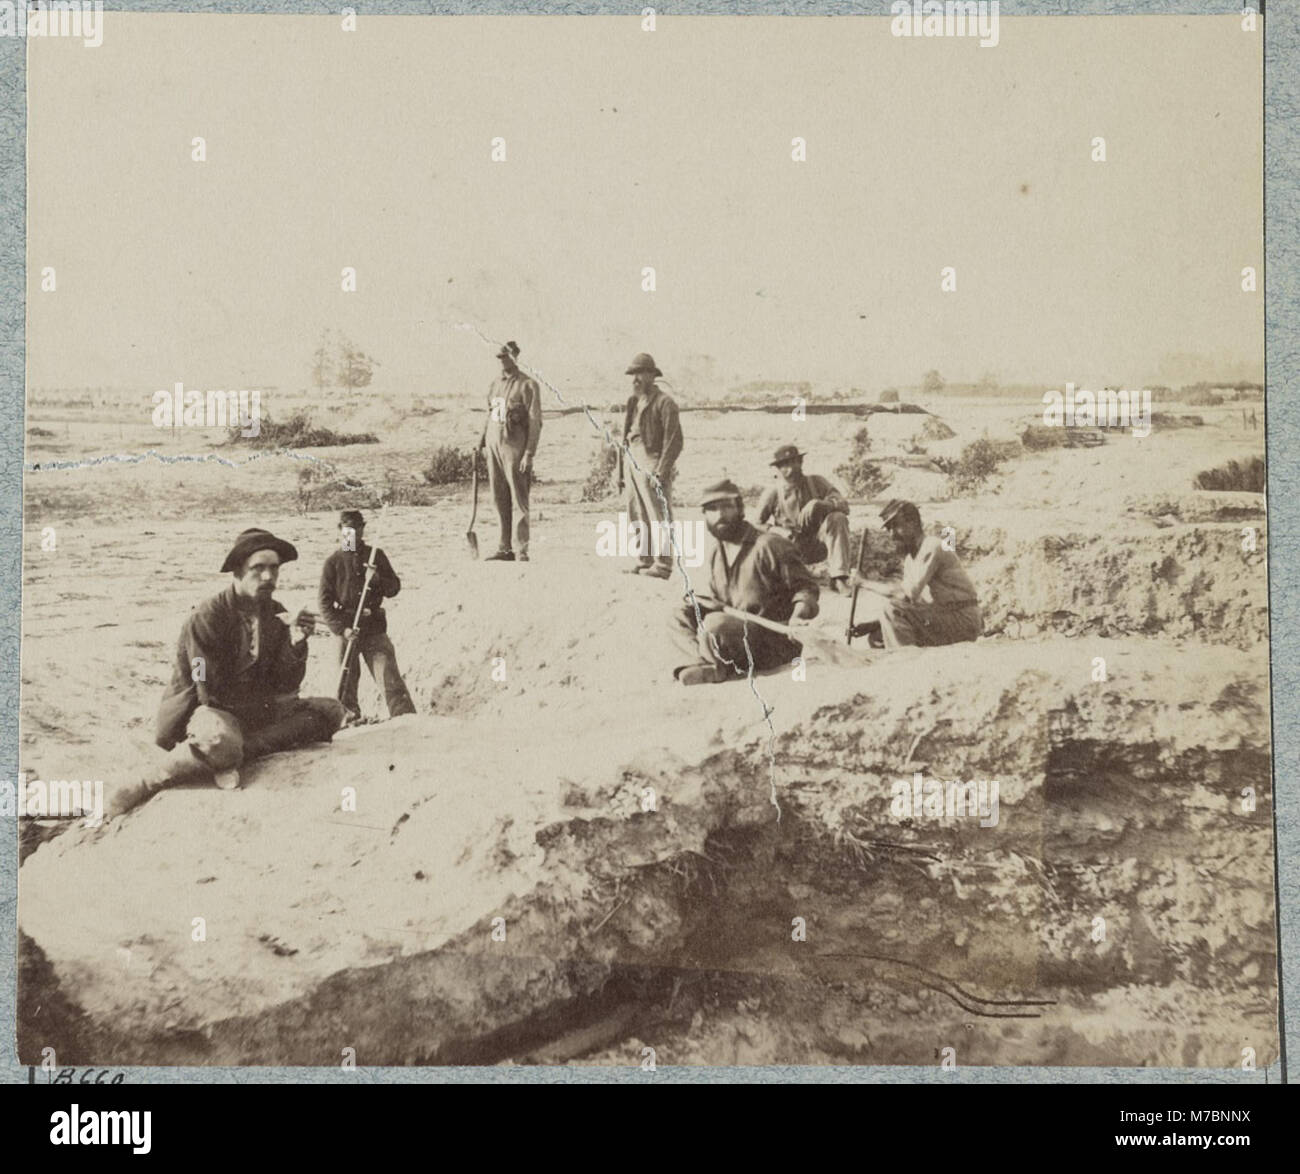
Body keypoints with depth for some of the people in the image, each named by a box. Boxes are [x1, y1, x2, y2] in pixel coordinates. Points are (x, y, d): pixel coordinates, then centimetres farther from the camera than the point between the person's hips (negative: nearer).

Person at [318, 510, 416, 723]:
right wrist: (342, 628, -13)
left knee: (390, 678, -8)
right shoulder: (333, 562, 3)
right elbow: (324, 602, -1)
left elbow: (394, 587, 11)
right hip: (345, 628, -1)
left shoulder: (375, 555, 9)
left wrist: (378, 581, -11)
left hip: (374, 627, 1)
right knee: (347, 681, 5)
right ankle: (350, 720, 16)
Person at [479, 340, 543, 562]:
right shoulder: (495, 384, 16)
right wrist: (480, 443, 18)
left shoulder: (527, 385, -6)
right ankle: (505, 549, 15)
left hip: (514, 448, -7)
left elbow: (535, 422, -10)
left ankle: (520, 552, -5)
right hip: (493, 447, 7)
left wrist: (529, 454, -16)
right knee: (500, 501, 8)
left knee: (518, 502, -6)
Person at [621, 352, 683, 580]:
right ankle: (644, 561, 18)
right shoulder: (633, 401, 17)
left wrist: (661, 472, -18)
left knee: (658, 516, -7)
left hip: (653, 466, -8)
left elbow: (674, 441, -13)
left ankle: (662, 565, -6)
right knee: (639, 516, 10)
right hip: (634, 465, 8)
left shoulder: (664, 402, -8)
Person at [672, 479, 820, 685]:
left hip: (776, 643, -8)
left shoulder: (769, 545, -11)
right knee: (680, 616, -3)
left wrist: (799, 613, -28)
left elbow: (806, 587, -7)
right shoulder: (716, 555, 13)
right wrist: (699, 602, -1)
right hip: (740, 630, 8)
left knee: (716, 624, -32)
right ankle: (712, 662, -24)